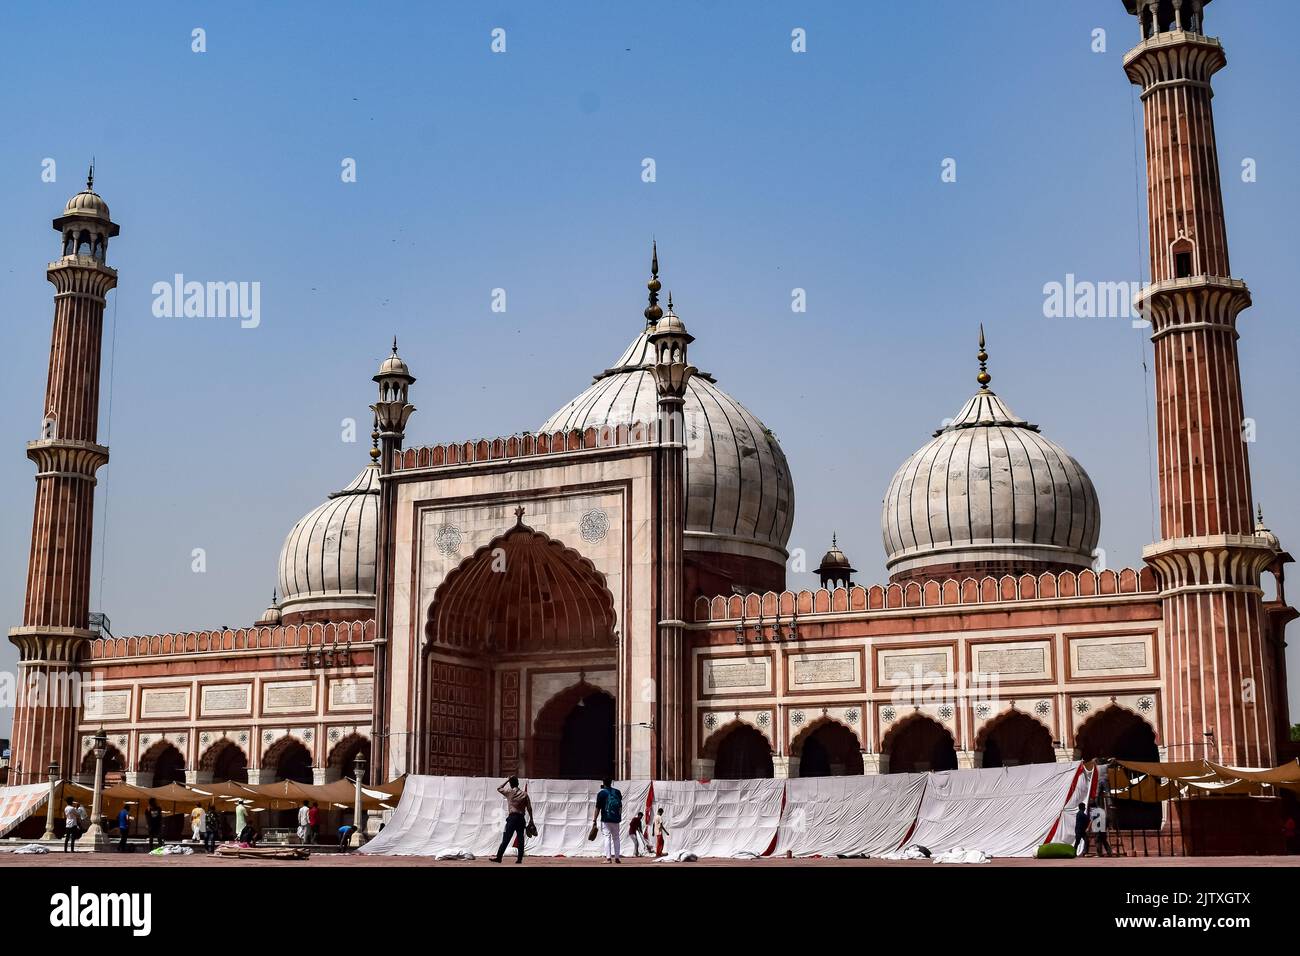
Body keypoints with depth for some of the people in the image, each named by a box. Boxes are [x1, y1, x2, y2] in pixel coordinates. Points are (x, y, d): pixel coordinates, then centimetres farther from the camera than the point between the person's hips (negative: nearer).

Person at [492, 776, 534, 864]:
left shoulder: (509, 792, 0)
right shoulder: (524, 794, 7)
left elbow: (498, 789, 18)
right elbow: (529, 808, 3)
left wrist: (507, 780, 18)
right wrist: (531, 820, 6)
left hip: (512, 817, -3)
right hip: (521, 818, 3)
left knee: (506, 839, -5)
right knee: (520, 839, 5)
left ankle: (499, 857, -7)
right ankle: (520, 858, 3)